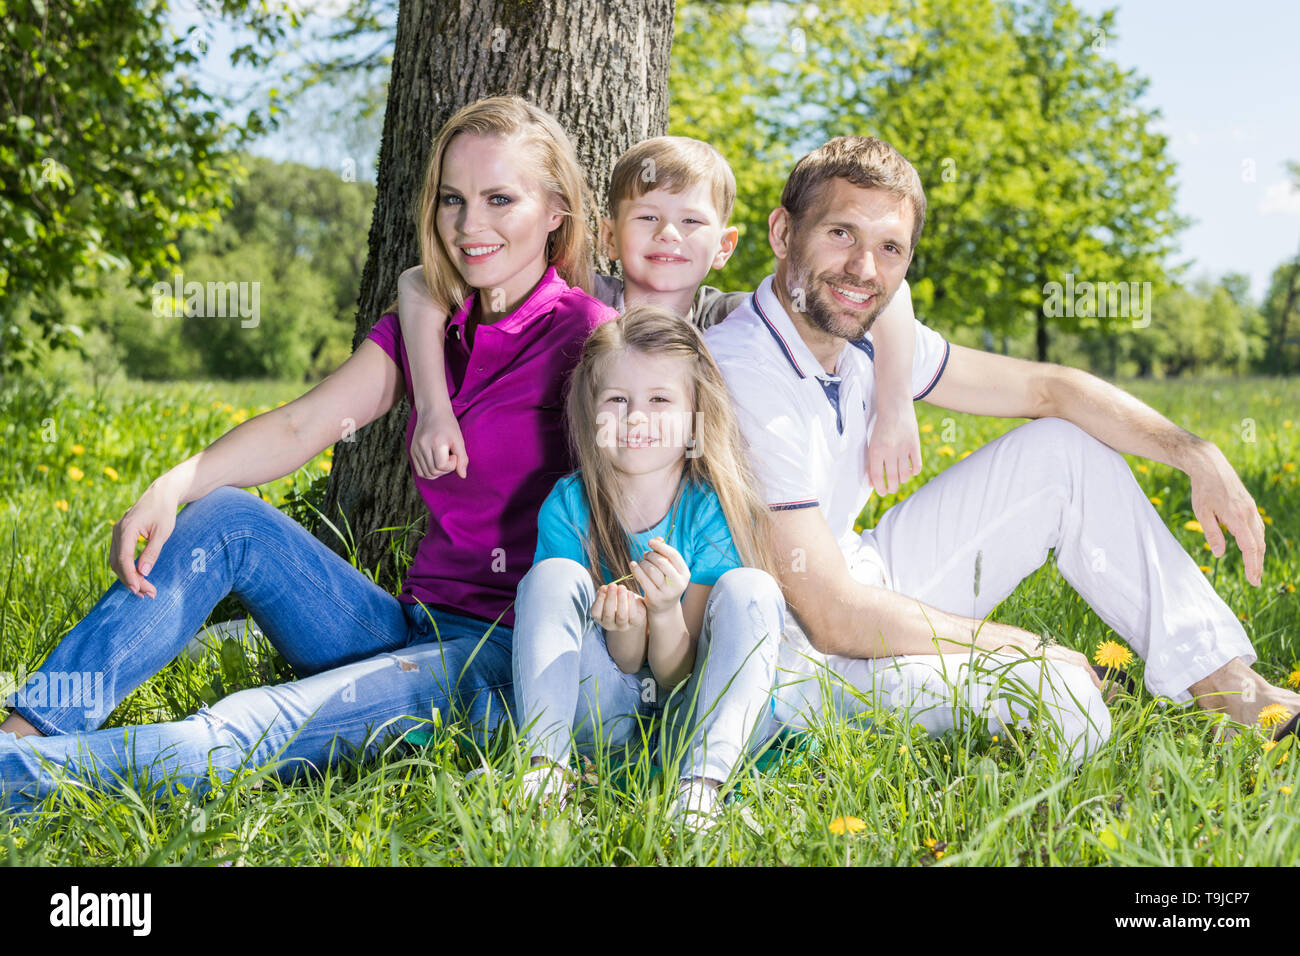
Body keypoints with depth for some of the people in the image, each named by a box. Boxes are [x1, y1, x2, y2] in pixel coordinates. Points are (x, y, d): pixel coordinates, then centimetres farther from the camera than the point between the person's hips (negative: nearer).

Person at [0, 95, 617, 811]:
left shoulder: (586, 337, -8)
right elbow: (300, 427, 2)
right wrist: (173, 485, -15)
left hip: (511, 653, -7)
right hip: (414, 628, 7)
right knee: (227, 515, -10)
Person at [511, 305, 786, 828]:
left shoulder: (713, 510, -15)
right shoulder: (567, 508, -8)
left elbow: (678, 677, -13)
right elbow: (624, 668, -6)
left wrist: (665, 611, -35)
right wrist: (626, 628, -31)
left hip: (694, 716, -2)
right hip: (605, 716, 2)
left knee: (750, 589, -27)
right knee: (553, 575, -19)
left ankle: (699, 785, -41)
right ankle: (545, 764, -32)